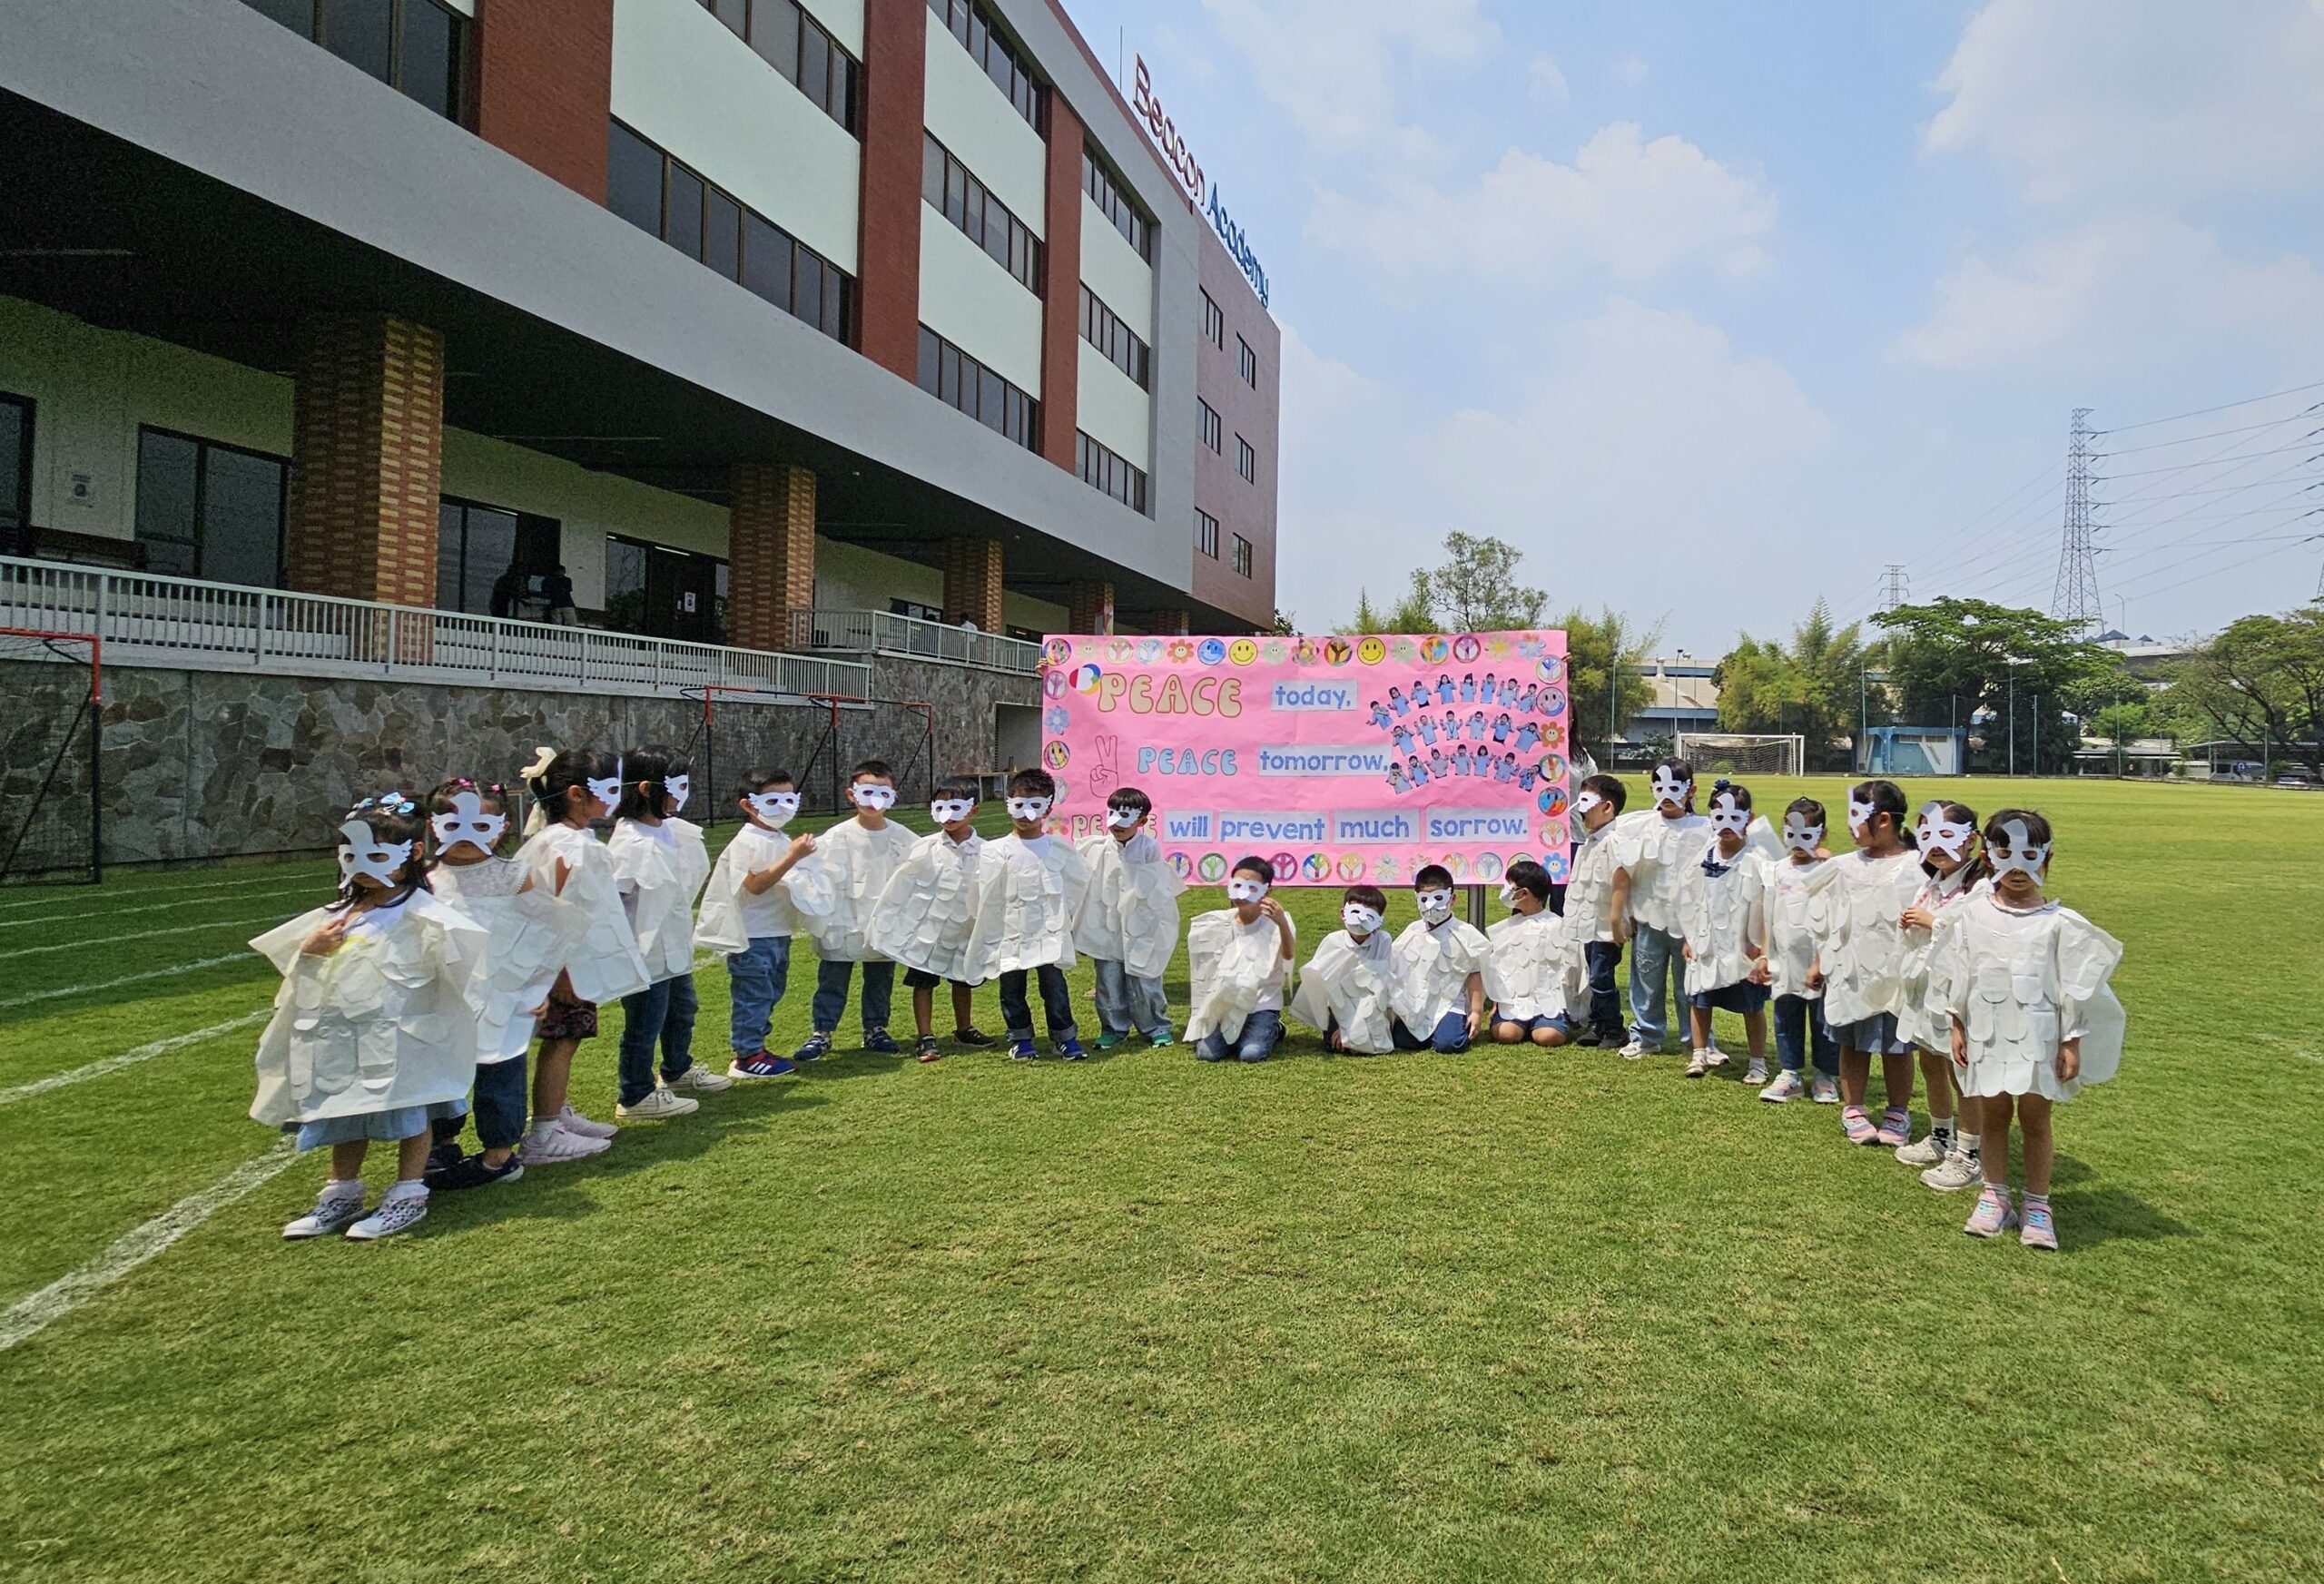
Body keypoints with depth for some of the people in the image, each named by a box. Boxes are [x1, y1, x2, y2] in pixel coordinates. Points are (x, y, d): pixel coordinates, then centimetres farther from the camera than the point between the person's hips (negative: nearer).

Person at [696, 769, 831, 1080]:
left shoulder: (784, 841, 12)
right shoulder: (747, 842, -15)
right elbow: (755, 885, -26)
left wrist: (803, 857, 3)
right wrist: (792, 857, -29)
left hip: (777, 932, 9)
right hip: (751, 936, -9)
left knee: (771, 993, 16)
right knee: (753, 995, -3)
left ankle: (754, 1047, 27)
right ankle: (747, 1057, 6)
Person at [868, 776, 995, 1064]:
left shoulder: (984, 853, -12)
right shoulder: (925, 849, -13)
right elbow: (898, 888, -6)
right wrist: (882, 925, -4)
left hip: (962, 932, 2)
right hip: (925, 929, -2)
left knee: (963, 981, 18)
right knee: (923, 983, 4)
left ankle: (964, 1029, 38)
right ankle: (925, 1037, 15)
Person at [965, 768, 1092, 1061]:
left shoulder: (1060, 849, 0)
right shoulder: (997, 851, -5)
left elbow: (1079, 883, 13)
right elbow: (988, 899, -2)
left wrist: (1065, 920, 16)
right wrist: (984, 943, 0)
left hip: (1051, 935, 0)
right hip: (1011, 936, 0)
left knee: (1055, 987, 3)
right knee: (1012, 991, 9)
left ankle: (1064, 1037, 15)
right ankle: (1020, 1039, 24)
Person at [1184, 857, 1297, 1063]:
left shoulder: (1273, 923, -12)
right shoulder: (1217, 925, 0)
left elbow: (1288, 955, -32)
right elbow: (1209, 972, 10)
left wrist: (1283, 924, -52)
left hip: (1262, 1005, -3)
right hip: (1224, 1004, 3)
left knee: (1252, 1054, -23)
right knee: (1206, 1053, -16)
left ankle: (1272, 1031, 10)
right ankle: (1235, 1036, 16)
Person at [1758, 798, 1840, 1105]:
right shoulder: (1778, 872, 7)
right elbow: (1769, 917, 12)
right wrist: (1765, 955, 10)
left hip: (1820, 963, -4)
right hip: (1786, 961, 4)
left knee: (1823, 1020, 6)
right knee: (1786, 1020, 10)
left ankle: (1826, 1078, 18)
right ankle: (1789, 1074, 20)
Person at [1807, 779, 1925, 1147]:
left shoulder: (1913, 868, -10)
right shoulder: (1846, 867, 5)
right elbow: (1828, 920, 12)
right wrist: (1820, 962, 13)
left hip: (1892, 975, -4)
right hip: (1849, 973, 4)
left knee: (1896, 1046, 9)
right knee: (1852, 1043, 12)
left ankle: (1897, 1114, 25)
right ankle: (1853, 1110, 25)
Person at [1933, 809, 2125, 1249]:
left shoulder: (2059, 924, -6)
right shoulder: (1972, 916, 0)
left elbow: (2073, 987, -3)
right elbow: (1956, 979, 6)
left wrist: (2071, 1043, -3)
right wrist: (1957, 1027, 5)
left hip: (2038, 1037, -2)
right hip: (1986, 1035, 2)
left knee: (2034, 1118, 6)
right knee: (1993, 1114, 11)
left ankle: (2037, 1205, 19)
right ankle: (1994, 1196, 24)